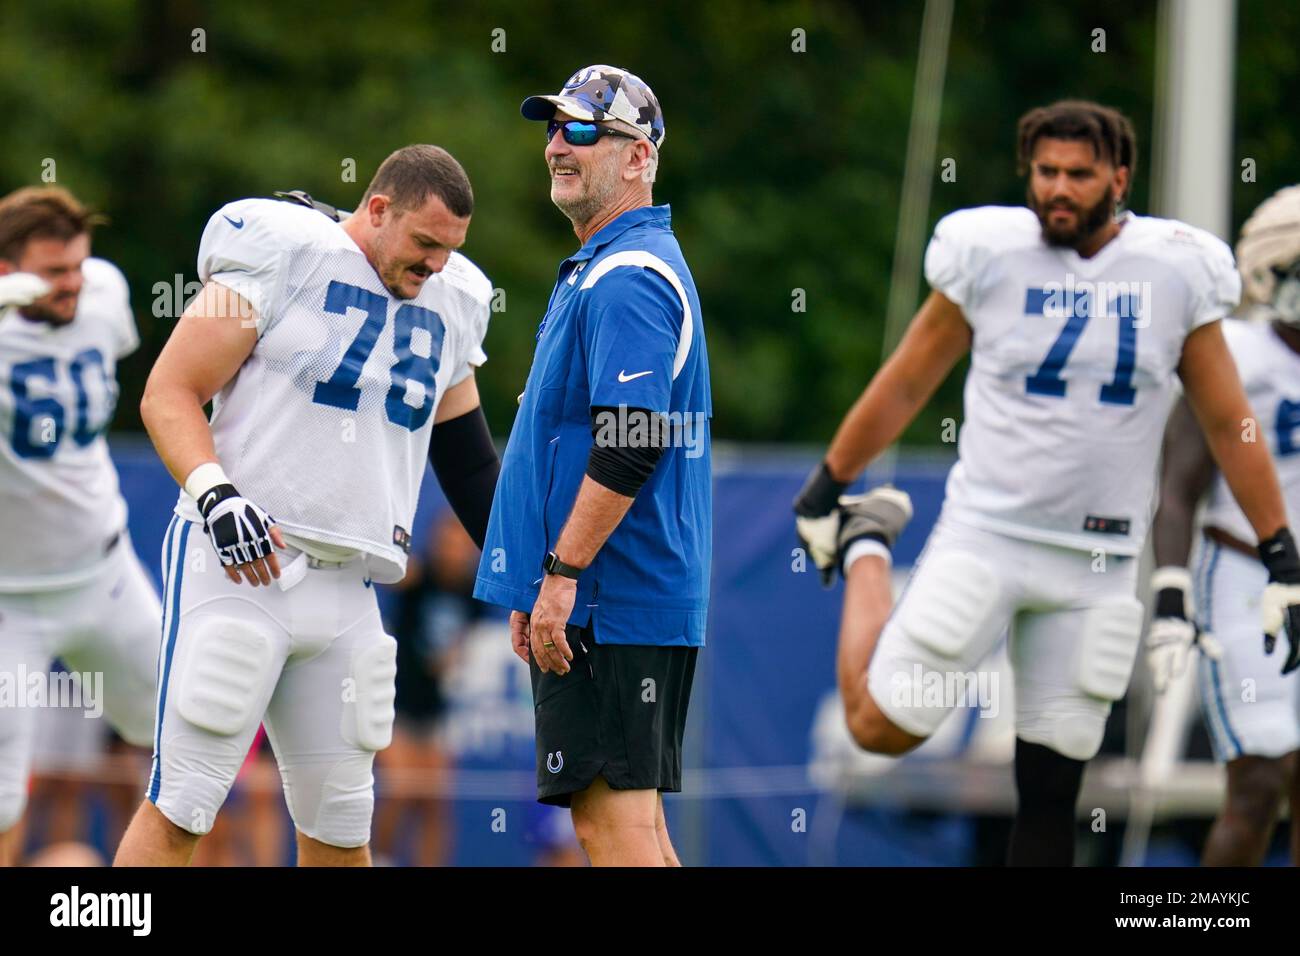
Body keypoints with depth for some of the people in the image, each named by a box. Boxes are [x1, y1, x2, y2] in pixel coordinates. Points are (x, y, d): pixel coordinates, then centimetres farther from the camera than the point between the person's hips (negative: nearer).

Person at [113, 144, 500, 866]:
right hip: (239, 563, -6)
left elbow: (467, 459, 25)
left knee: (343, 823, 7)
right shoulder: (286, 257, -6)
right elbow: (169, 393, -7)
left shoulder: (449, 305, 14)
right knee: (181, 807, -9)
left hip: (348, 588, 6)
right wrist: (215, 493, -23)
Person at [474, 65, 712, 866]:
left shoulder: (627, 277, -14)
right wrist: (537, 586, 24)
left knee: (610, 814, -11)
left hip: (608, 595, -11)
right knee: (634, 816, 11)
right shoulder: (601, 267, 20)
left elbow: (631, 446, -23)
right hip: (646, 596, 11)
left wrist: (561, 574, -22)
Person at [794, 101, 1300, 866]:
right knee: (880, 727, -2)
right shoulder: (988, 256, -4)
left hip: (1099, 565, 1)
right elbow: (906, 383, 8)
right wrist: (824, 492, 13)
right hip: (985, 536, -1)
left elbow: (1228, 424, 7)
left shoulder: (1177, 274, 0)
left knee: (1052, 787, 3)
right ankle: (868, 550, 23)